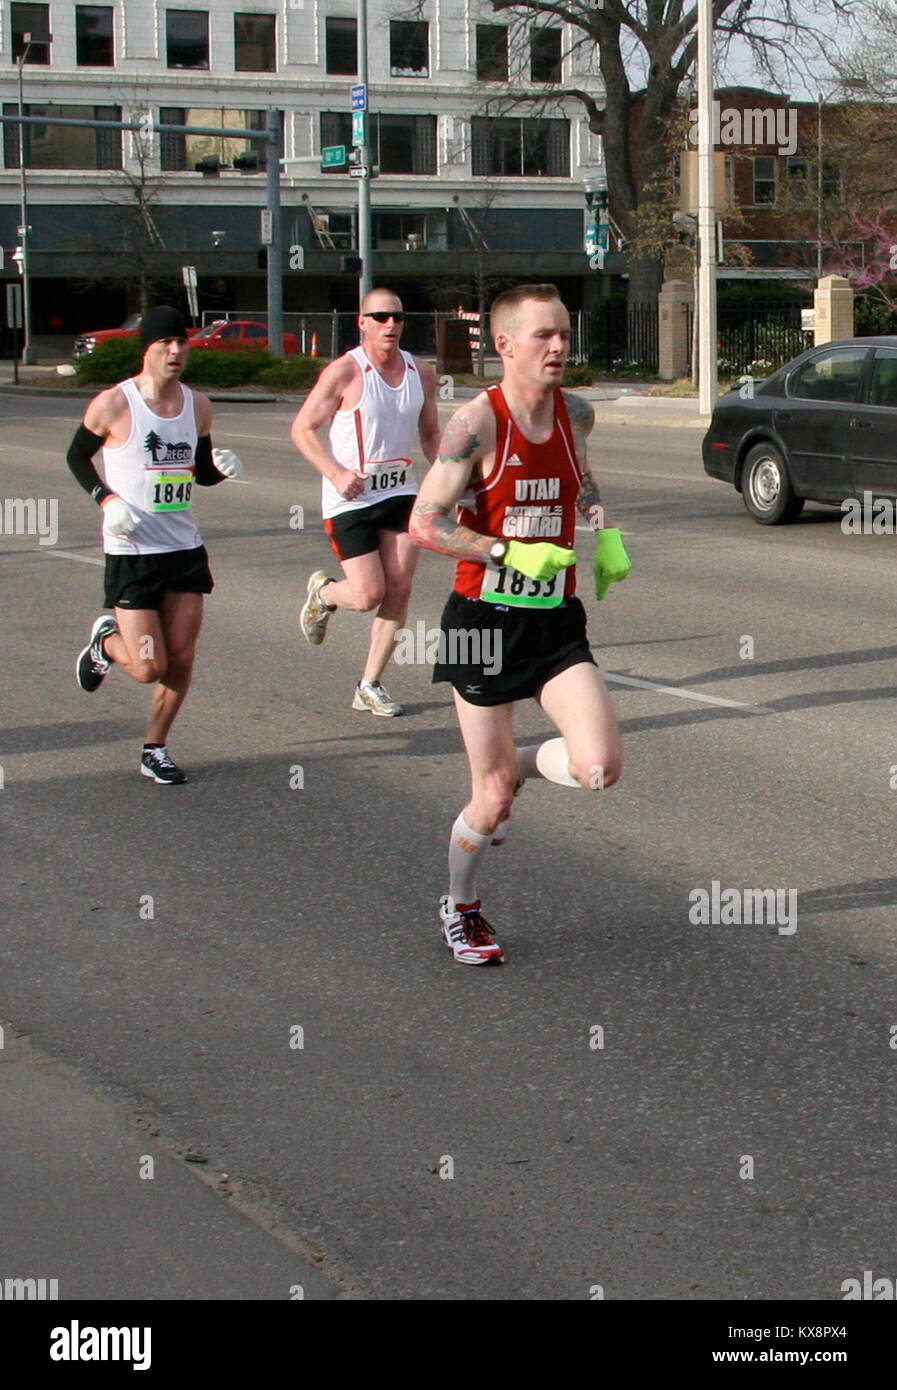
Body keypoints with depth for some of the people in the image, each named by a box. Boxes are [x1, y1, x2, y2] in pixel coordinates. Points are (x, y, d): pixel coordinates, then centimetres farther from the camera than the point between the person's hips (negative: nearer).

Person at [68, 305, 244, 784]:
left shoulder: (197, 406, 6)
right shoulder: (113, 405, -10)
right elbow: (77, 456, 4)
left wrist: (220, 466, -5)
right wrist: (106, 498, -12)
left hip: (185, 549, 5)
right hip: (131, 552, -5)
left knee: (181, 660, 2)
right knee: (149, 668, -6)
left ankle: (155, 751, 20)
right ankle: (105, 642, 27)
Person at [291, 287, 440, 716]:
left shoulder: (421, 372, 4)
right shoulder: (344, 372, -12)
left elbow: (430, 433, 17)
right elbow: (302, 428, -8)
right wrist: (337, 474, -21)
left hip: (400, 492, 5)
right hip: (350, 499, -5)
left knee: (399, 589, -3)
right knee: (368, 595, -9)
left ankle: (370, 685, 11)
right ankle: (322, 593, 28)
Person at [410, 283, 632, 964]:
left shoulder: (576, 413, 3)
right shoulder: (477, 423, -15)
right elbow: (424, 525, -17)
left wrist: (606, 531, 11)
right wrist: (511, 554, -23)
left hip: (556, 622, 4)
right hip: (485, 620, -4)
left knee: (600, 767, -15)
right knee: (491, 798, 3)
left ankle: (520, 765, 20)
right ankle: (460, 908, 32)